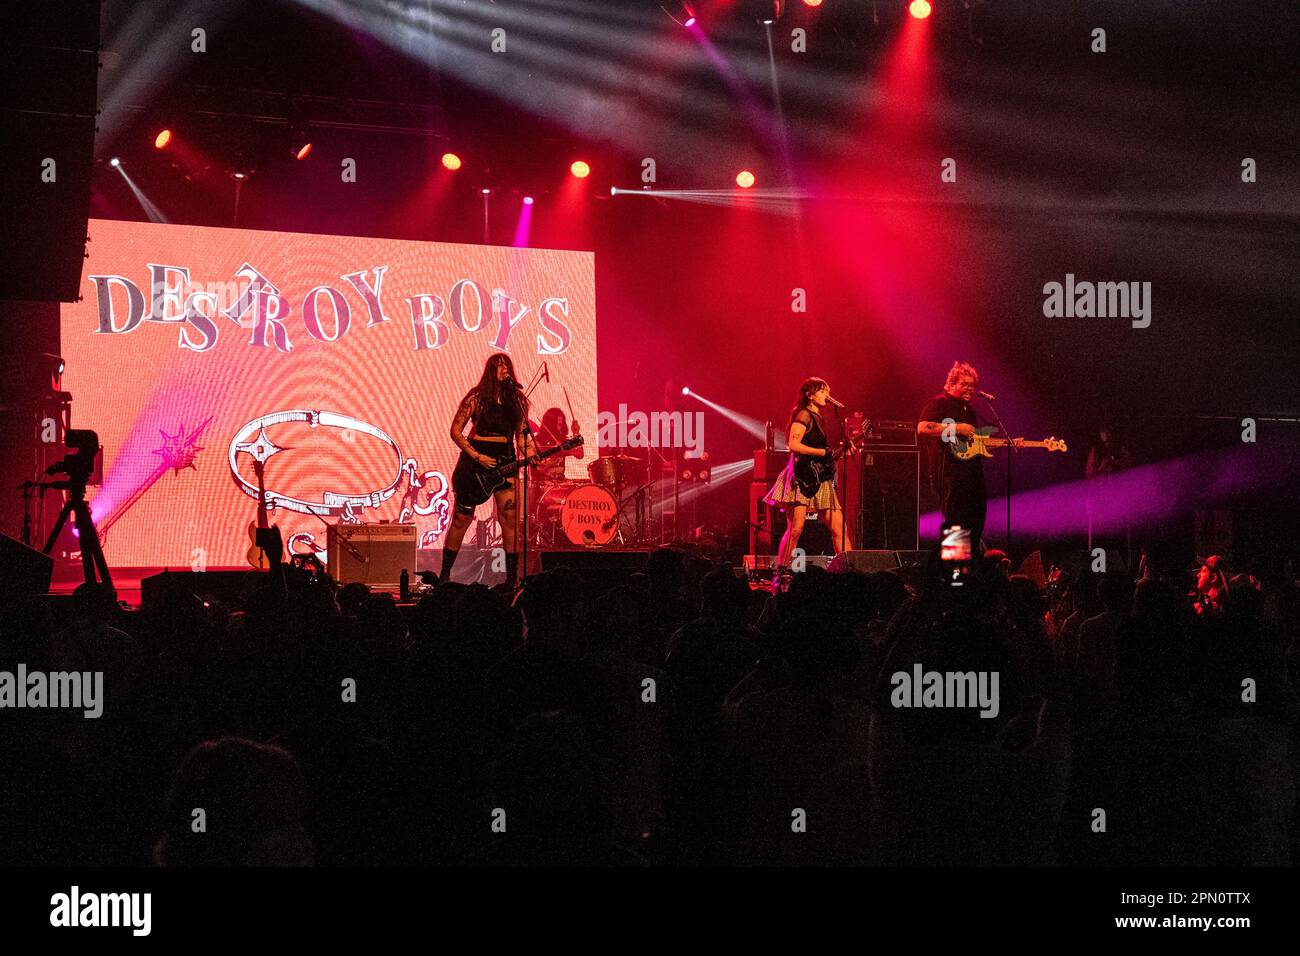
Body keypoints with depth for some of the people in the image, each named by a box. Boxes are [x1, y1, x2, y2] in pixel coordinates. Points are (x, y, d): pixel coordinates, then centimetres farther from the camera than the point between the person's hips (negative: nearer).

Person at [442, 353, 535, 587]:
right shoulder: (476, 397, -3)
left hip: (505, 462, 3)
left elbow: (521, 435, 11)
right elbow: (456, 431, -2)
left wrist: (530, 454, -10)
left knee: (510, 519, -8)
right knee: (461, 518, 2)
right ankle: (445, 574, 12)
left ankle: (512, 578, -2)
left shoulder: (517, 400, 8)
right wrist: (477, 456, -10)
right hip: (475, 460, -3)